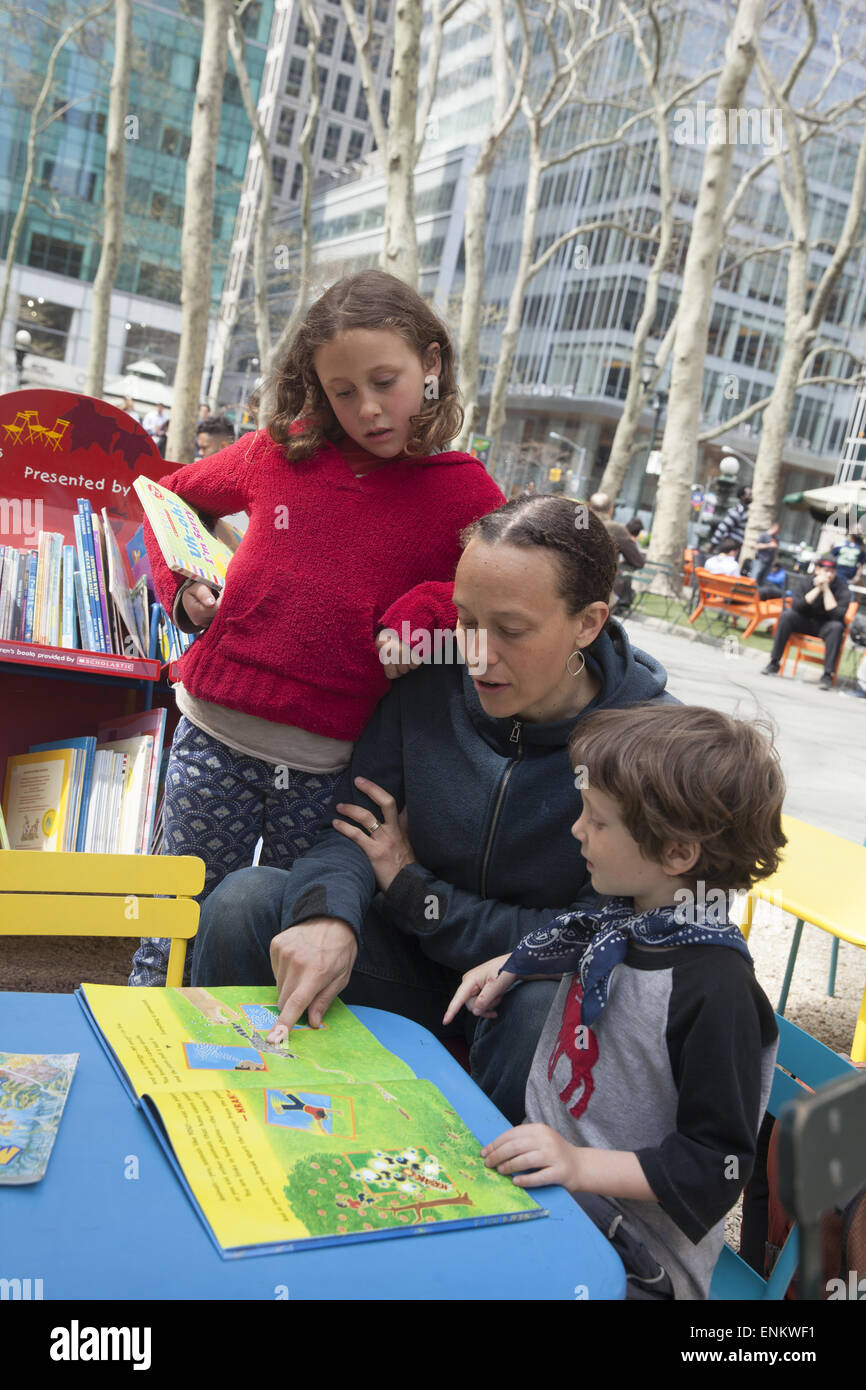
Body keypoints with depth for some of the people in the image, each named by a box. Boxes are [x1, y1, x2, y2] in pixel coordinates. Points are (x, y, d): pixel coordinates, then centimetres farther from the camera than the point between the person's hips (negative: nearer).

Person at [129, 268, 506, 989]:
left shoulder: (464, 492, -4)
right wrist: (181, 585, 2)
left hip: (333, 765, -1)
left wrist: (421, 611, -15)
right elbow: (171, 495, 18)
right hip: (217, 736, 2)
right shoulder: (281, 451, 2)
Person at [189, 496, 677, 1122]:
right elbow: (349, 831, -6)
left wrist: (412, 889, -15)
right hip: (415, 964, 3)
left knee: (551, 1009, -38)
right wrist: (329, 915, -32)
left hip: (531, 980, -3)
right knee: (246, 900, -18)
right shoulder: (430, 686, -7)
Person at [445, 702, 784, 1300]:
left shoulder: (717, 993, -26)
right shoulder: (631, 915, -1)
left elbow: (717, 1165, -21)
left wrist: (583, 1165, -29)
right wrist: (510, 965, 14)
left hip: (633, 1249, -8)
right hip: (547, 1161, 8)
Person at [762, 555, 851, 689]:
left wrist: (826, 589, -28)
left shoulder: (841, 587, -15)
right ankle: (774, 663, -20)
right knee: (787, 615, -24)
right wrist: (818, 588, -25)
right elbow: (797, 606, -21)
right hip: (806, 622, 2)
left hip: (826, 626, -2)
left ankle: (828, 674, -33)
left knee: (837, 627, -34)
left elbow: (838, 615, -27)